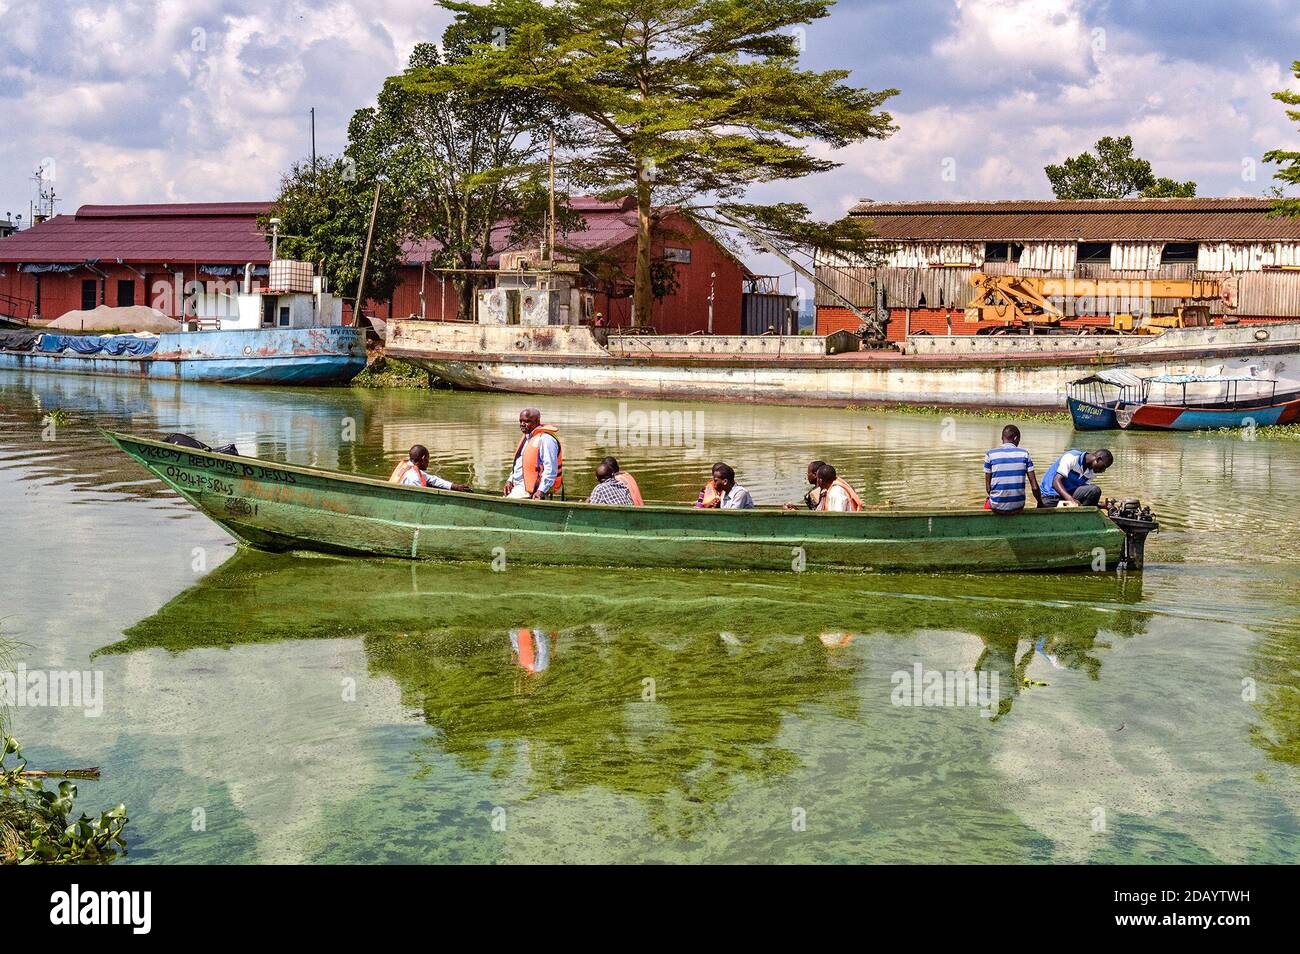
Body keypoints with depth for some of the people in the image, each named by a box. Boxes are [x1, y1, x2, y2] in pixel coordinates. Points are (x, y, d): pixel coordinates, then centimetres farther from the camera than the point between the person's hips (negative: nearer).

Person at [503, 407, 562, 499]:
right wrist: (510, 480, 15)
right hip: (518, 485, 10)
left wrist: (541, 491, -26)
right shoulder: (526, 437, 18)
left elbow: (550, 469, -21)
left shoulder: (545, 439, -15)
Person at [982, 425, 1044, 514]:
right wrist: (1040, 504, 14)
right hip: (1018, 507, 1)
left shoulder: (990, 454, -4)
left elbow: (988, 488, -4)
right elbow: (1034, 487, -3)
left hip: (997, 507, -1)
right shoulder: (1024, 453, -1)